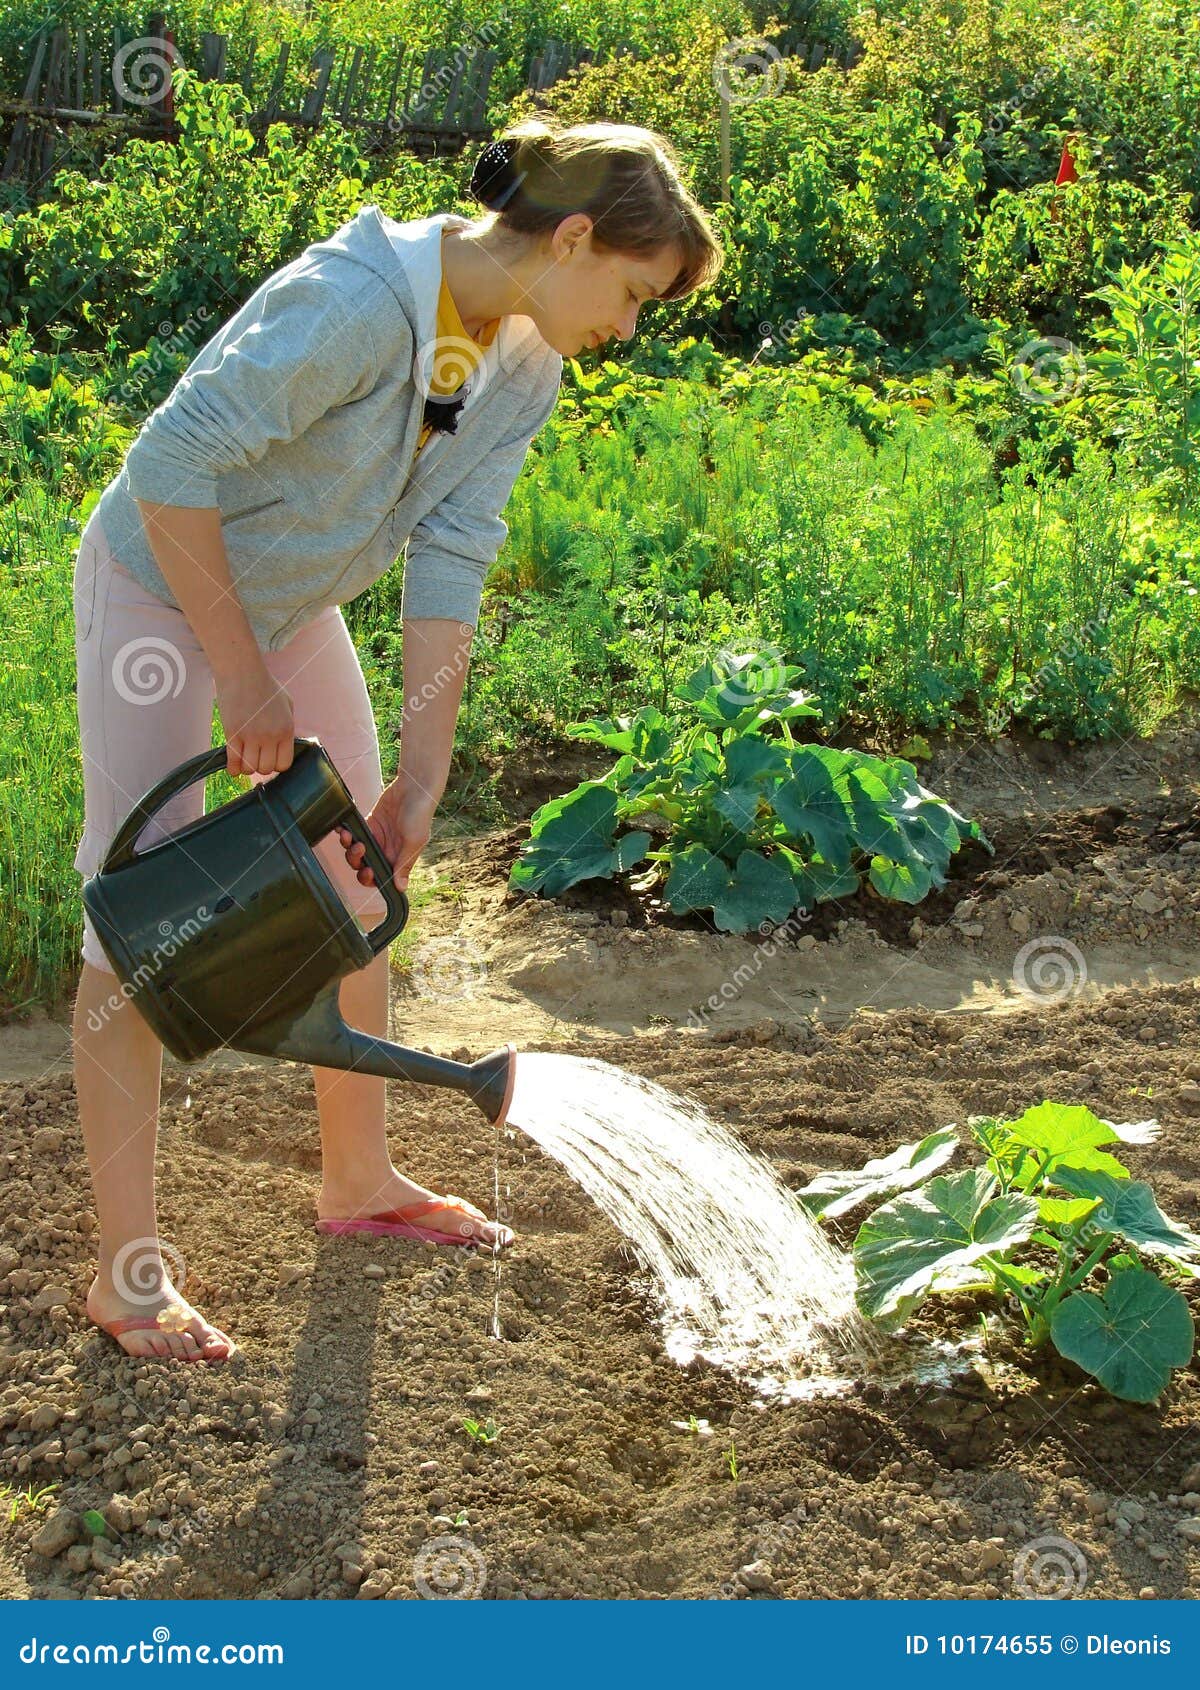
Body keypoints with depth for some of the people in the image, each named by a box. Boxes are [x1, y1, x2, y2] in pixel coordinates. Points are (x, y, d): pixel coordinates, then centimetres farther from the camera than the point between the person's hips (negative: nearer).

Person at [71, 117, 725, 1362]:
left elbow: (450, 564, -10)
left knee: (360, 879, 11)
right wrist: (245, 679, -27)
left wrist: (421, 778, -16)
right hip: (158, 583, -8)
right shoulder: (353, 303, -33)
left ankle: (358, 1180, 28)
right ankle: (128, 1268, 1)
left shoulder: (521, 366, -8)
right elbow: (171, 467, -32)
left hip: (293, 601, 8)